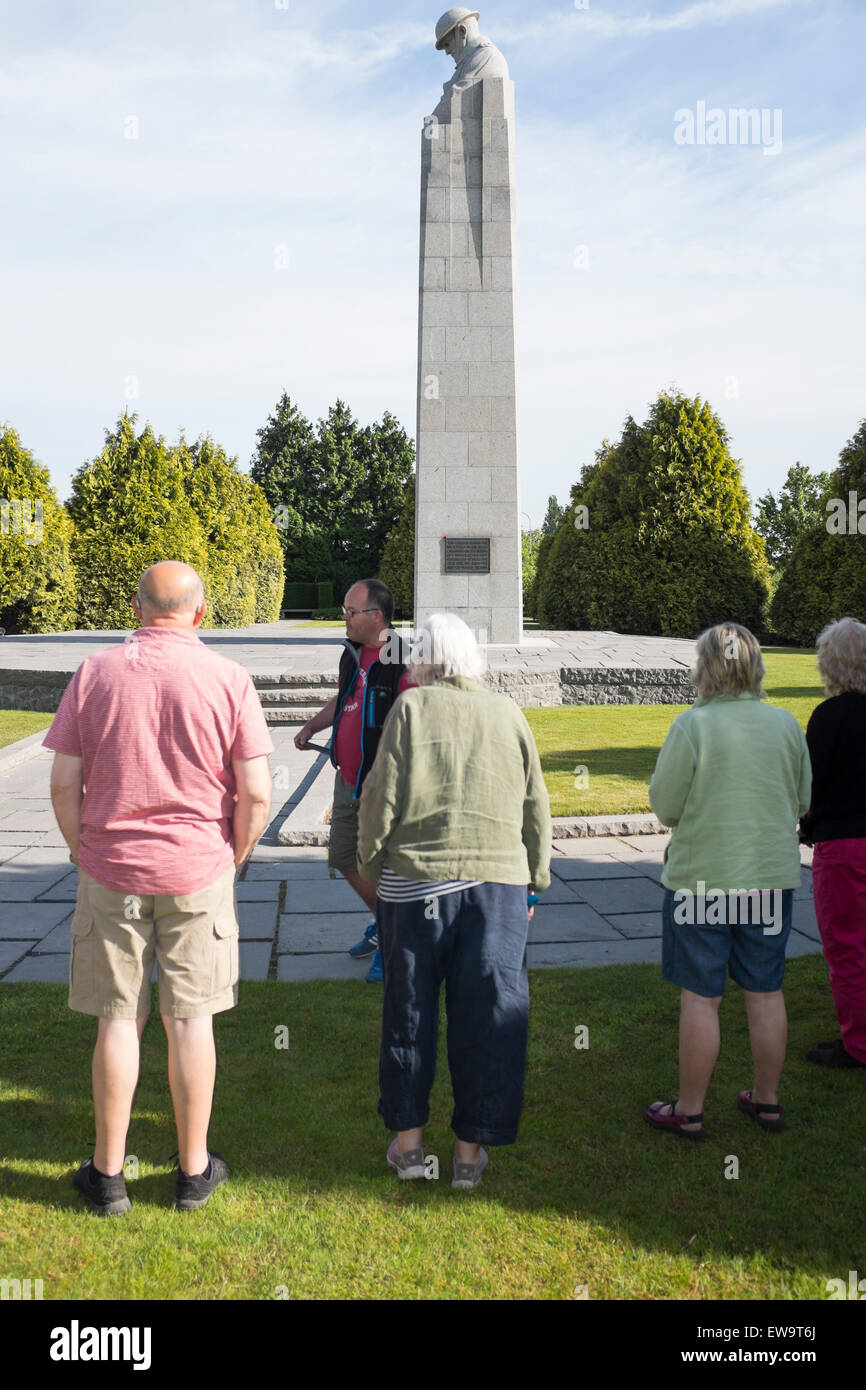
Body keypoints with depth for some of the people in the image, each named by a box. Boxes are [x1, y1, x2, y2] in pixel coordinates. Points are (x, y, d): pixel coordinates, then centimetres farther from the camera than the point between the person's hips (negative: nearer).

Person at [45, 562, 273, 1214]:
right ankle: (194, 1170, 21)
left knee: (119, 1021, 10)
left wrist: (86, 854, 11)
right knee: (190, 1021, 9)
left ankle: (108, 1174, 21)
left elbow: (64, 784, -3)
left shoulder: (94, 675, -2)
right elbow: (256, 795, -8)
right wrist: (231, 860, 7)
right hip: (198, 873, -1)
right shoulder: (228, 679, -6)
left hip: (111, 872, 1)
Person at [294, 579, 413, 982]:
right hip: (347, 781, 9)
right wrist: (312, 726, 16)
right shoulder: (352, 653, 7)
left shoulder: (403, 664, -19)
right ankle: (383, 923, 40)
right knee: (343, 858, 18)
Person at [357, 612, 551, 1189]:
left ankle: (409, 1140, 23)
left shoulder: (411, 708, -2)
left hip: (415, 881, -1)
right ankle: (471, 1150, 17)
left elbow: (382, 795, -5)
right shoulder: (509, 713, 7)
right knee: (489, 1017, 9)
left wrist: (371, 862, 9)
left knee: (410, 1011, 13)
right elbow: (536, 807, 10)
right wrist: (536, 878, 20)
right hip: (498, 882, 2)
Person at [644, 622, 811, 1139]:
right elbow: (803, 800, 8)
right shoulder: (786, 723, -1)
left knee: (701, 997, 5)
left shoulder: (693, 725, -15)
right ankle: (767, 1100, 28)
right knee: (766, 993, 15)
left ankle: (690, 1111, 16)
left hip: (704, 879, -4)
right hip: (773, 879, 5)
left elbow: (663, 805, -10)